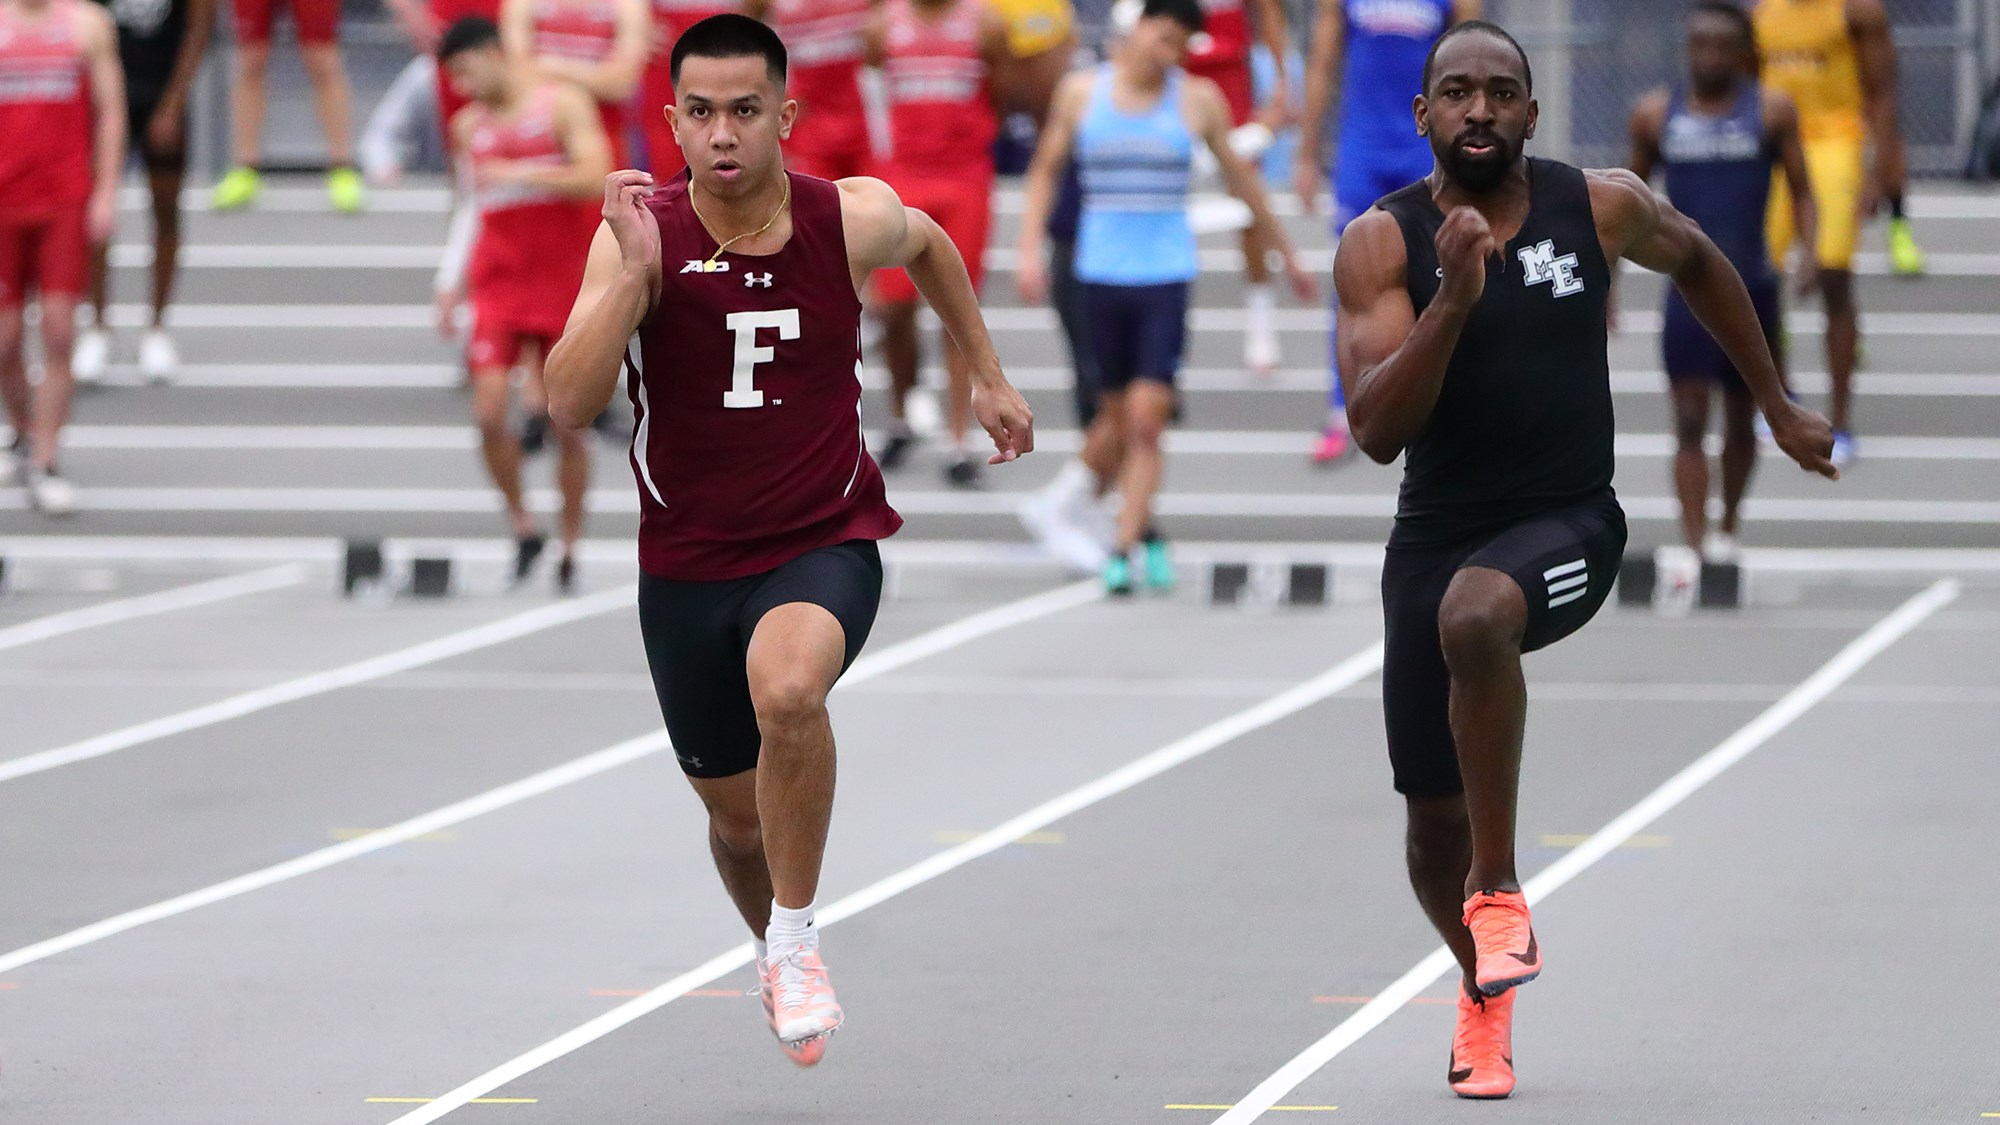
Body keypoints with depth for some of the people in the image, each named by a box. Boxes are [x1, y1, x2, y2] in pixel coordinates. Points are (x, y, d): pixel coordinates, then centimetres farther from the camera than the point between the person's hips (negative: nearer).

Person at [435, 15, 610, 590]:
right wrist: (453, 286, 16)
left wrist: (519, 174, -22)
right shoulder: (468, 126, 12)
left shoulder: (562, 105, -3)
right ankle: (522, 528, 4)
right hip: (498, 281, 3)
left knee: (568, 424, 0)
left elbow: (595, 179, -16)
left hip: (564, 281, -3)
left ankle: (570, 549, 12)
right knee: (488, 411, -13)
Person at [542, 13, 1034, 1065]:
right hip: (687, 564, 2)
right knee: (737, 817, 16)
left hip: (824, 544, -2)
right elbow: (570, 404, -25)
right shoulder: (639, 231, -14)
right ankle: (775, 951, 51)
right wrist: (635, 268, -33)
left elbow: (930, 242, 15)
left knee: (787, 689, -35)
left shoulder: (852, 221, -11)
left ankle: (795, 940, -14)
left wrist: (988, 376, 19)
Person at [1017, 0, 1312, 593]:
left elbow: (1241, 178, 12)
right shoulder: (1081, 92, 3)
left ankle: (1121, 553, -9)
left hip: (1167, 277, -1)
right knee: (1119, 417, 6)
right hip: (1101, 275, 1)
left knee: (1147, 417, -12)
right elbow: (1045, 169, 12)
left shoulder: (1198, 100, 2)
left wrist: (1286, 254, 18)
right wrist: (1030, 249, 2)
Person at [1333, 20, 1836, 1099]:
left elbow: (1698, 263, 19)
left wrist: (1779, 409, 24)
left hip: (1567, 524, -2)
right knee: (1433, 813, 7)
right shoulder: (1381, 243, -8)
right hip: (1434, 536, 2)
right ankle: (1484, 987, 38)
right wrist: (1452, 300, -29)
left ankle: (1497, 888, -21)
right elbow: (1377, 431, -17)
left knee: (1473, 615, -37)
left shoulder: (1603, 207, -4)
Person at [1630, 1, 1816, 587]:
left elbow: (1801, 190, 2)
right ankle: (1693, 545, -14)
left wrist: (1809, 250, -15)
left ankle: (1728, 527, 32)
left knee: (1741, 419, 12)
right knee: (1689, 420, -11)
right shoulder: (1655, 115, 4)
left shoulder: (1771, 111, -1)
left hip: (1752, 289, 0)